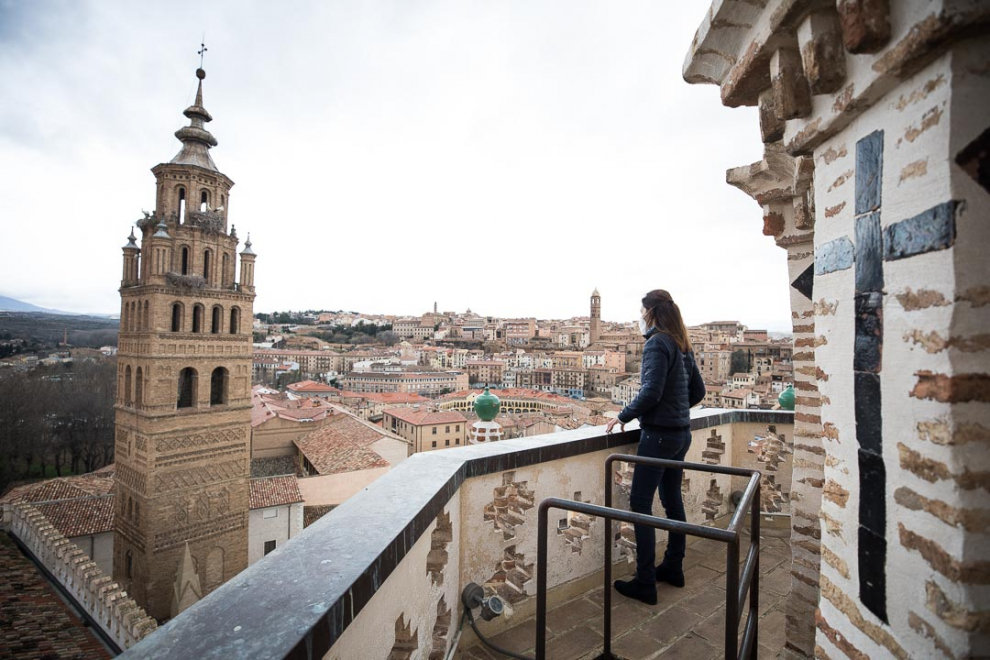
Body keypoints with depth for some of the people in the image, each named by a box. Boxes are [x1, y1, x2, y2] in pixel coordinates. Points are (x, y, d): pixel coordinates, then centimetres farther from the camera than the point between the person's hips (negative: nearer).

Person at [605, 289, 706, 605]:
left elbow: (650, 392, -22)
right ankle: (673, 568, 31)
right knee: (672, 499, 18)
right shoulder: (682, 346, 11)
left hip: (658, 434, -9)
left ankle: (645, 583, 5)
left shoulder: (657, 343, -15)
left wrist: (623, 416, -11)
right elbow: (698, 391, 16)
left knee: (640, 502, -2)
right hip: (681, 433, 9)